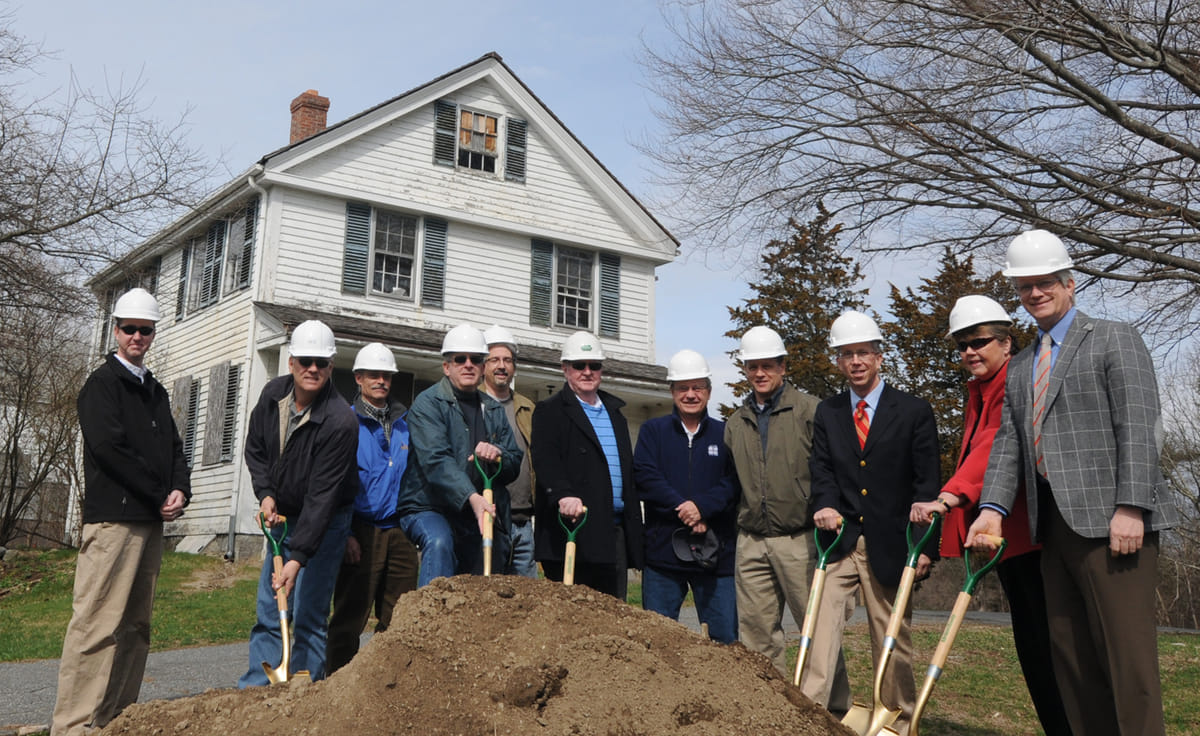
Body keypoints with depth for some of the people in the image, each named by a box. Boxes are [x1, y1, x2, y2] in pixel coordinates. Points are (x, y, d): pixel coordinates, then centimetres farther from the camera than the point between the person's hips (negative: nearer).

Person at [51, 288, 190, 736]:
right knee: (98, 624, -11)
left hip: (151, 520, 8)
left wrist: (181, 490, -2)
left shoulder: (155, 391, 21)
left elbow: (174, 448, 18)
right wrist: (161, 496, -10)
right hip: (113, 517, -8)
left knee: (136, 623, 9)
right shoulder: (102, 384, -2)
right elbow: (110, 447, -14)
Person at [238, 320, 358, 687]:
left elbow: (322, 495, -30)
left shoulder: (340, 421, -27)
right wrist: (266, 494, -5)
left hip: (324, 522, -6)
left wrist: (298, 558, -33)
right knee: (268, 611, 8)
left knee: (308, 616, -6)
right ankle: (254, 690, 15)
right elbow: (255, 449, 11)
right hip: (282, 516, 6)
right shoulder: (273, 394, -6)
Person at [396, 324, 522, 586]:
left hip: (482, 515, 6)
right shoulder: (428, 403, -3)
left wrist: (498, 455, -10)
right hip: (429, 508, -6)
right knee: (439, 543, -36)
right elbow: (435, 460, -18)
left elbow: (515, 464, 15)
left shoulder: (494, 409, 17)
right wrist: (471, 497, -33)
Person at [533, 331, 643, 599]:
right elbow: (545, 461, -15)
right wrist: (564, 494, -34)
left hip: (615, 532, 6)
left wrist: (634, 525, 18)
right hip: (574, 530, -6)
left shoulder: (614, 412, 22)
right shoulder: (549, 411, 1)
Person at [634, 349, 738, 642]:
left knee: (725, 638, 2)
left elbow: (734, 482, -3)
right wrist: (683, 509, -14)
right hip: (663, 550, 0)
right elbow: (645, 476, -4)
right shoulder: (653, 431, 10)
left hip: (716, 552, 0)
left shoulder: (725, 434, 10)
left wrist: (702, 506, -18)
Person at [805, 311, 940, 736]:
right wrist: (826, 505, -14)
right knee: (822, 625, -9)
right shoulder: (826, 413, 12)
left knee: (893, 640, 7)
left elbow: (927, 483, -2)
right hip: (839, 539, 2)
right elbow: (822, 470, 8)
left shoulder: (914, 412, 1)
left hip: (890, 543, -2)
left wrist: (924, 545, -9)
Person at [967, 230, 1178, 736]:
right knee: (1070, 652, 8)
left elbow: (1138, 427, -8)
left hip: (1111, 521, -7)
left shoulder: (1114, 340, 3)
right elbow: (1007, 444, 13)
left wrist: (1130, 507, -18)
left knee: (1126, 647, -8)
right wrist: (993, 508, -2)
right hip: (1055, 524, 7)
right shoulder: (1020, 368, 22)